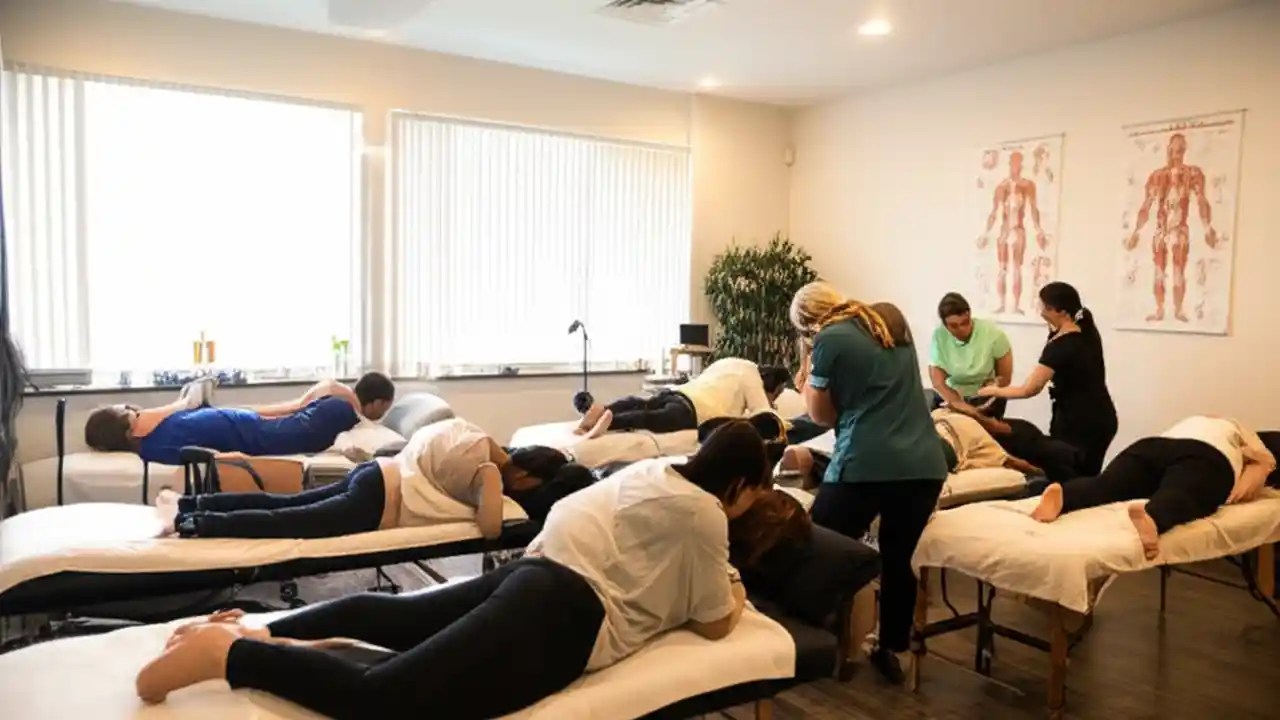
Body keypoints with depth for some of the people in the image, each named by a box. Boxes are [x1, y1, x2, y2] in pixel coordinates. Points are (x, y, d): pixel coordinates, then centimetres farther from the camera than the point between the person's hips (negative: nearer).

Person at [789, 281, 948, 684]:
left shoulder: (829, 340, -2)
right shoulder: (893, 320, 16)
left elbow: (824, 415, 6)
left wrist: (806, 381, 22)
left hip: (866, 465, -6)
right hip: (925, 464, 7)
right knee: (898, 560, 19)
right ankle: (892, 651, 28)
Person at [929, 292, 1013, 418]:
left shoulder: (993, 334, -19)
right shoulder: (938, 337, -18)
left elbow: (1005, 378, -8)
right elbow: (938, 383, -17)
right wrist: (960, 405, -32)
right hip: (950, 396, 1)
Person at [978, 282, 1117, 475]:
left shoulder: (1059, 346, -20)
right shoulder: (1089, 332, 4)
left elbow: (1029, 389, -19)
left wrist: (994, 391, -6)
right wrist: (1054, 330, 8)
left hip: (1076, 423, -8)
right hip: (1102, 418, 8)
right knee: (1088, 478, 14)